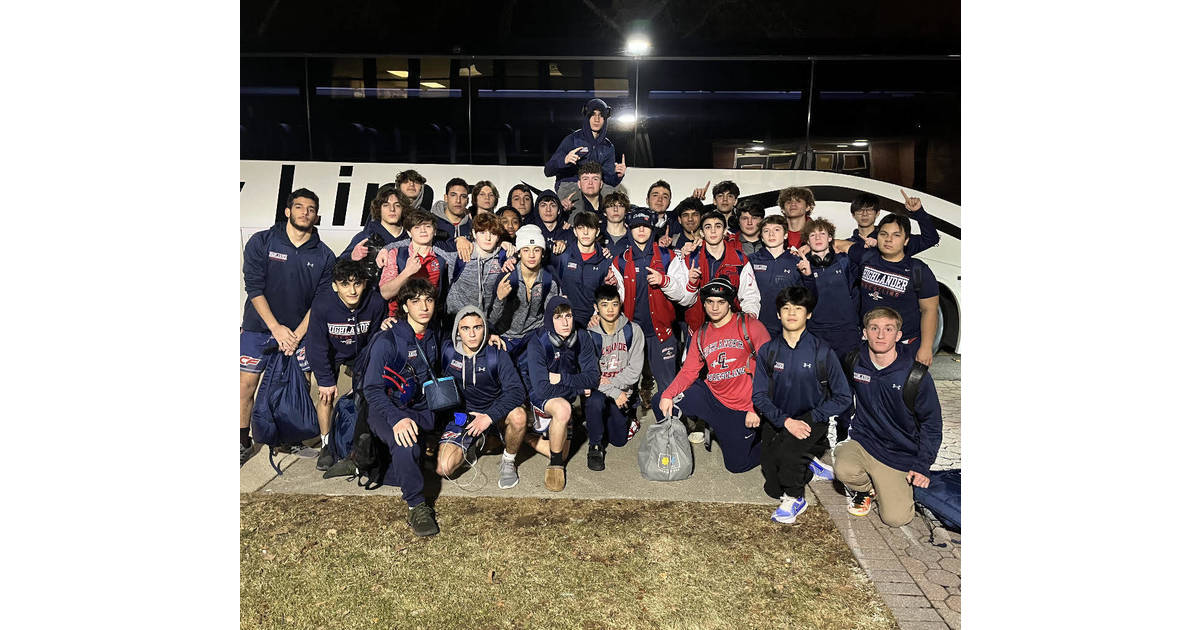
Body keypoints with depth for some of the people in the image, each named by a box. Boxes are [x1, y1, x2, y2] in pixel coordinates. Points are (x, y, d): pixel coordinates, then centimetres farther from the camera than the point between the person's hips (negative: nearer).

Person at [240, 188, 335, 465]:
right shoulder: (261, 242, -3)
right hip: (259, 327, -1)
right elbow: (254, 288, -7)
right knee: (248, 384, -1)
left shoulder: (324, 255, 0)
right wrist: (276, 328, -13)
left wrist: (297, 335, -10)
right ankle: (243, 442, 16)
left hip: (299, 331, 1)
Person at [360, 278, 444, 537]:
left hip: (421, 409, 6)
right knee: (405, 445, -35)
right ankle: (417, 505, -19)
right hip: (387, 409, -6)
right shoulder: (386, 340, -13)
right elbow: (372, 389, -17)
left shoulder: (435, 336, 5)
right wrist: (397, 418, -33)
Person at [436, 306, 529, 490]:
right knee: (444, 469, -16)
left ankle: (508, 460, -4)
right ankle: (472, 444, 20)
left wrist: (489, 416, -31)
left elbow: (516, 390, -22)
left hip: (494, 410, -2)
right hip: (461, 414, 2)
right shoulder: (446, 350, -10)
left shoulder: (496, 354, -15)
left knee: (518, 416, -36)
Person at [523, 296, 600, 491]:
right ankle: (556, 464, -17)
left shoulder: (582, 339, -11)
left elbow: (593, 378, -11)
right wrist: (578, 389, -18)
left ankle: (533, 440, 30)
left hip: (565, 397, 5)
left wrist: (561, 378, -21)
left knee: (561, 453, 0)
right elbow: (542, 388, -26)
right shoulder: (537, 344, -22)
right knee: (563, 408, -38)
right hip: (539, 399, -5)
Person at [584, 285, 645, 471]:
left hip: (622, 391, 2)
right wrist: (614, 393, -21)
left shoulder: (633, 331, -4)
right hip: (596, 388, -2)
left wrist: (611, 384, -17)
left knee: (619, 440, -1)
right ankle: (595, 446, -12)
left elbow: (634, 369, -6)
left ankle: (627, 417, 35)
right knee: (595, 400, -37)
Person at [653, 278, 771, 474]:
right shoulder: (700, 335, 7)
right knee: (660, 402, -4)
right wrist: (668, 394, -15)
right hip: (711, 396, 5)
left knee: (736, 464, 0)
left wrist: (757, 407, -18)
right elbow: (688, 372, 3)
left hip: (742, 408, -5)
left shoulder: (749, 326, -10)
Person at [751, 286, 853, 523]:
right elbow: (759, 396, -3)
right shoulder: (768, 351, -3)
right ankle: (807, 467, 25)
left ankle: (794, 499, -5)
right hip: (776, 422, 3)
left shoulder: (822, 352, -8)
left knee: (786, 451, -33)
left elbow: (843, 397, -5)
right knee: (773, 489, -4)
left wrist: (809, 418, -15)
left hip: (812, 422, -3)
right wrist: (786, 421, -18)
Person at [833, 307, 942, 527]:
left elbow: (931, 422, -3)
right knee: (844, 469, -31)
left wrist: (922, 465, -7)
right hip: (862, 440, 2)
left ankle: (901, 489, 25)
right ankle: (867, 490, 6)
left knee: (895, 519, -10)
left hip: (899, 454, -1)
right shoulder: (855, 363, -6)